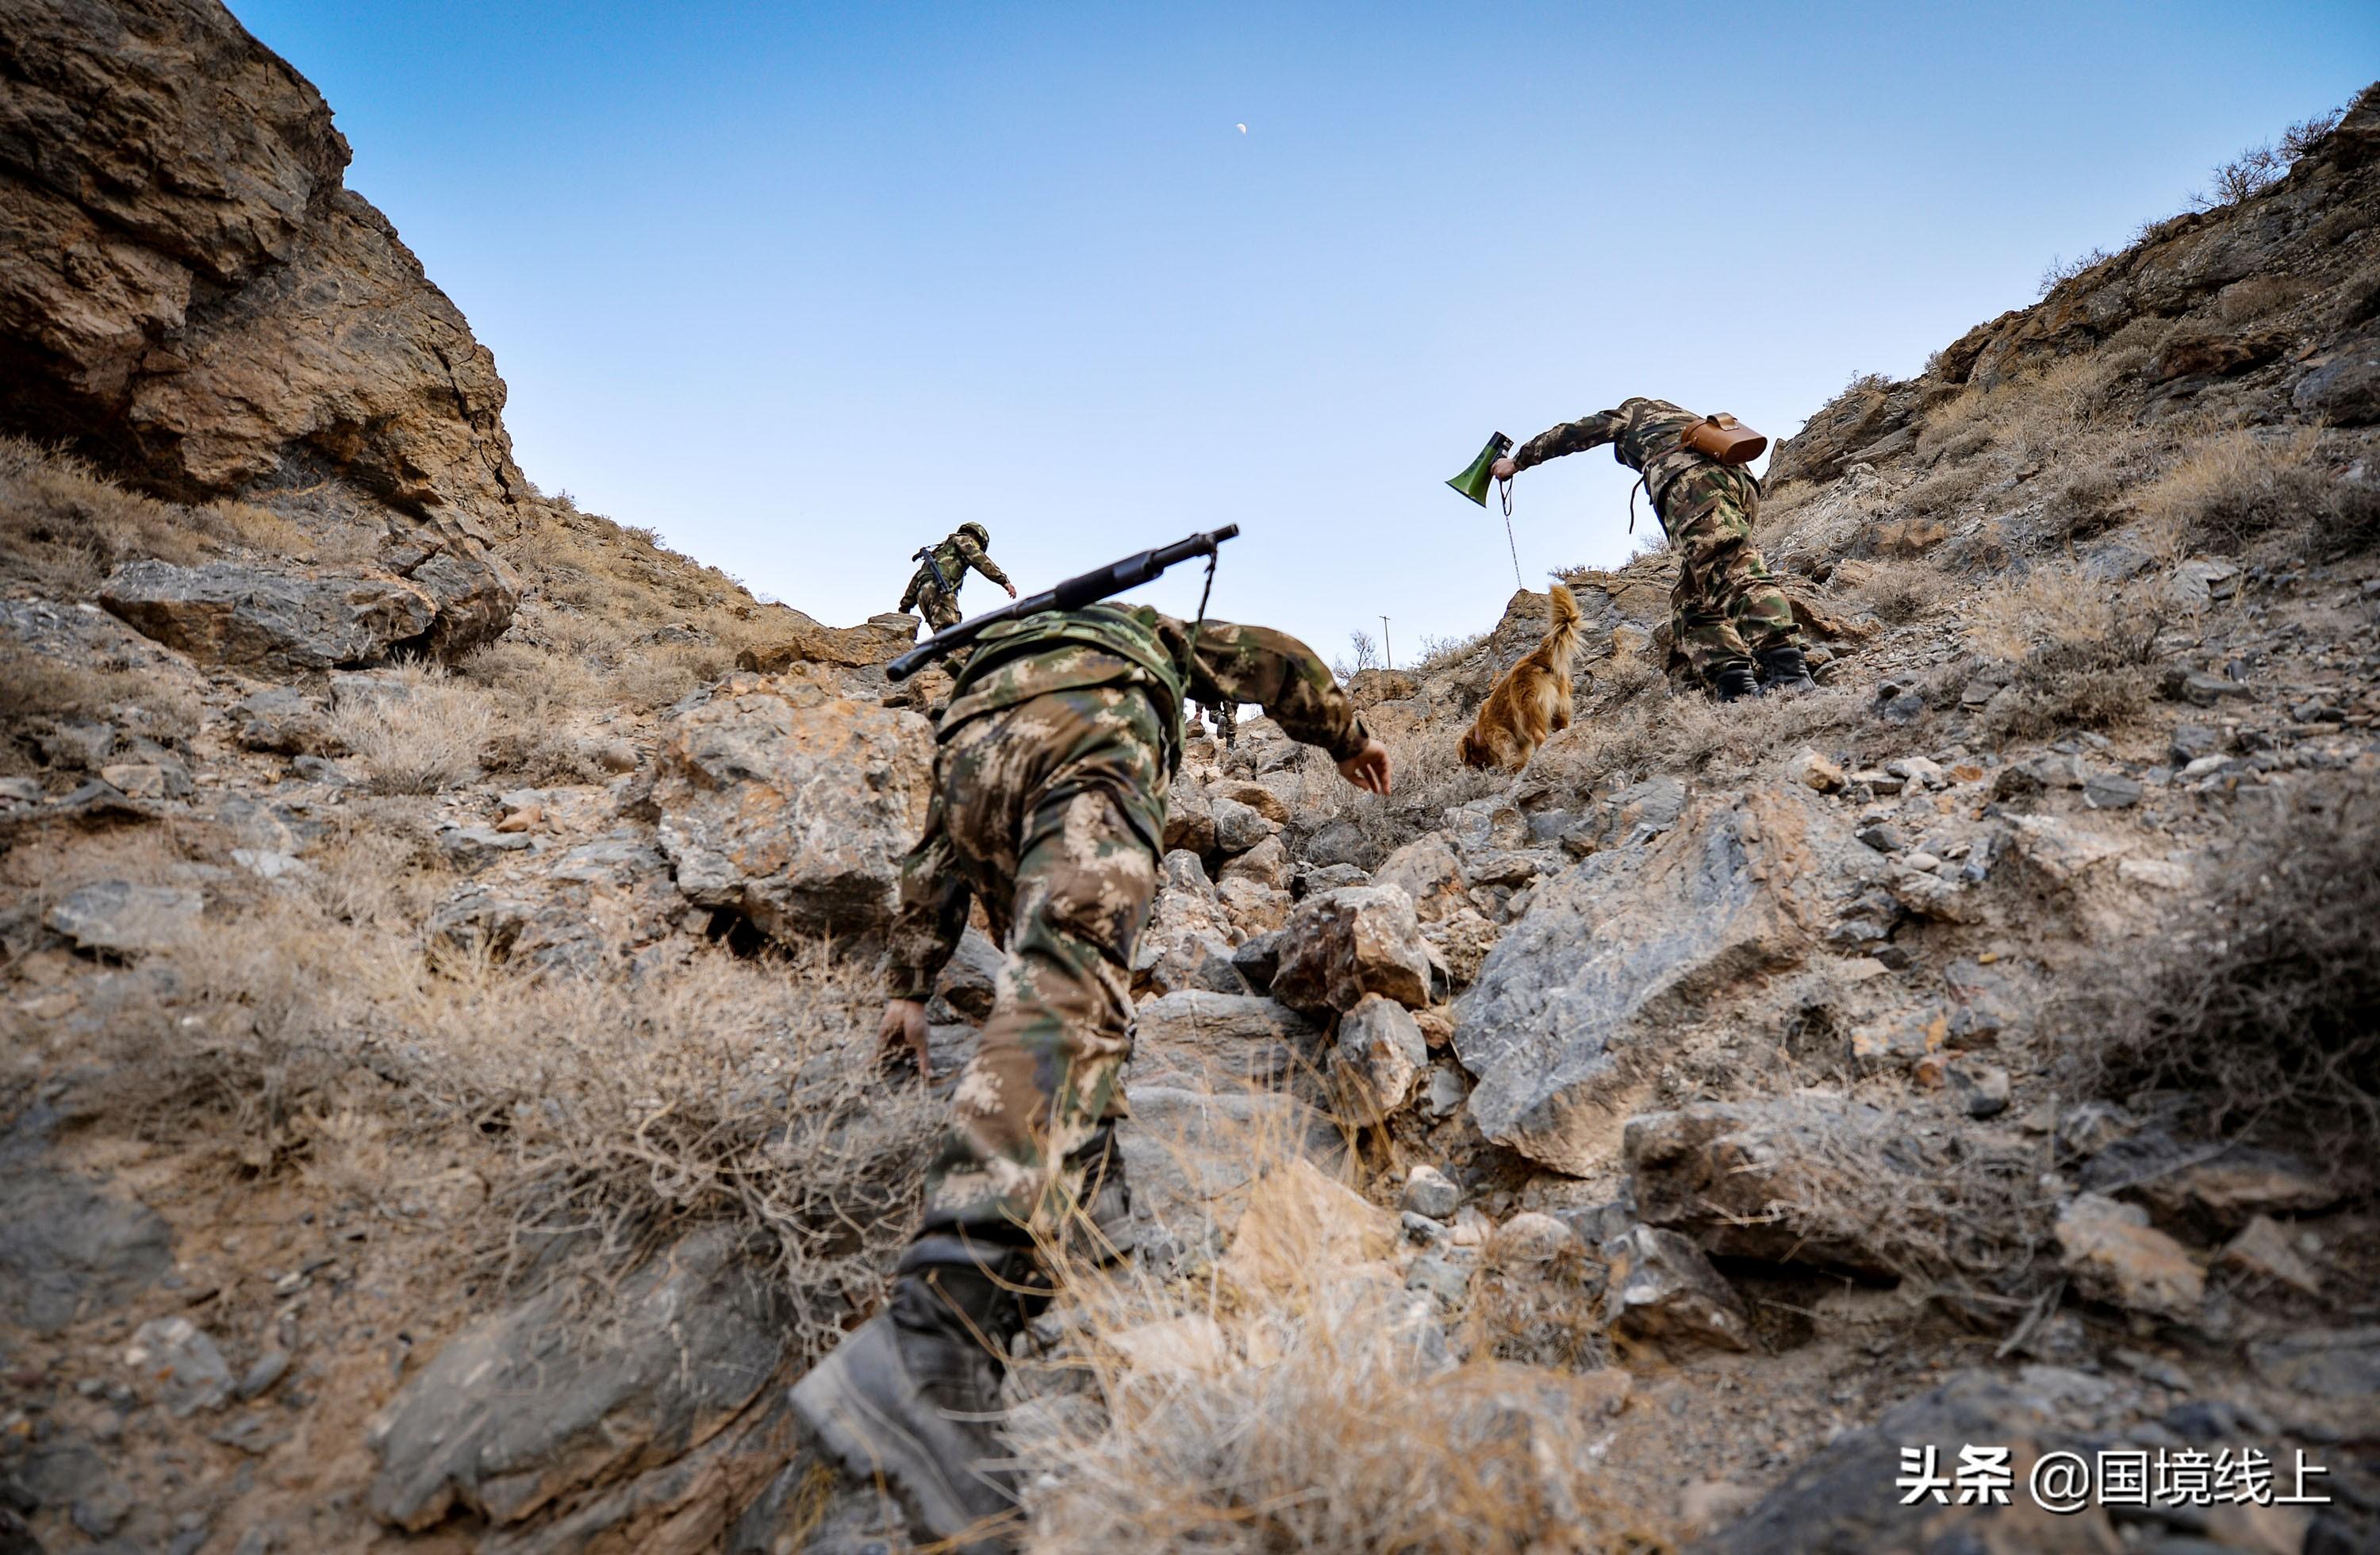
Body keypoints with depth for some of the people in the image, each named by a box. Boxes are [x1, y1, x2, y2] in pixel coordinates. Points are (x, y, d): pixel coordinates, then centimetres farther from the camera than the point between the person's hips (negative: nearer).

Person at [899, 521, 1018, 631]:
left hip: (923, 592, 9)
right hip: (939, 588, -8)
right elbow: (979, 559, -2)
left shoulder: (942, 548, 40)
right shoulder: (963, 539, 18)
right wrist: (1004, 581, -9)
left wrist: (905, 607, 35)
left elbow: (917, 577, 36)